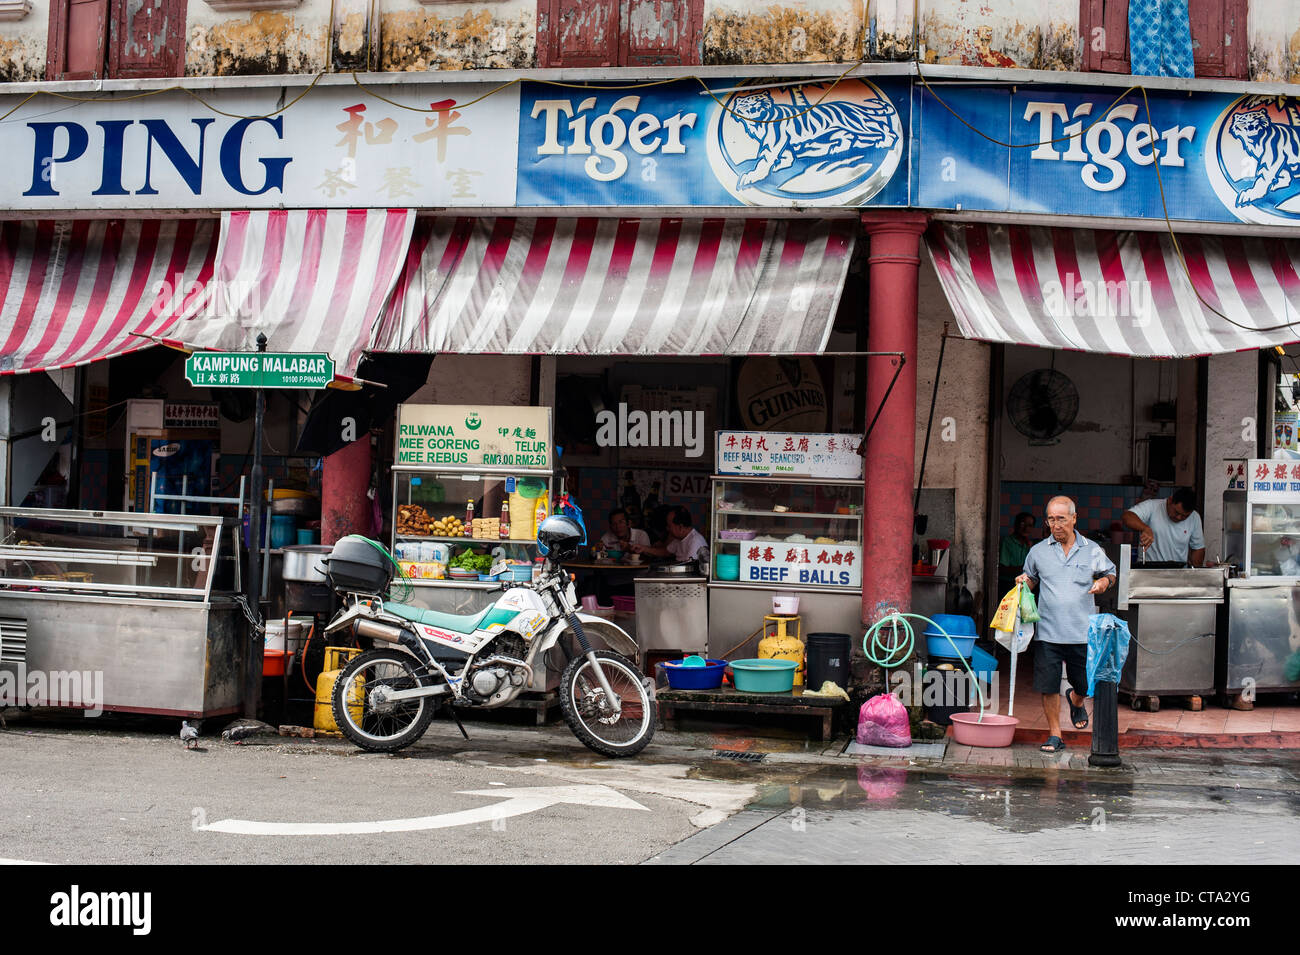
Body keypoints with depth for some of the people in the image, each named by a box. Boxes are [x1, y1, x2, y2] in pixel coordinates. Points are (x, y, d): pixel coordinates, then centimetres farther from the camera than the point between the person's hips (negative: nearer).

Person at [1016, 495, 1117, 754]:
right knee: (1048, 686, -2)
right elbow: (1032, 578, 21)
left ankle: (1076, 700, 46)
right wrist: (1024, 582, -1)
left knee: (1086, 684, 10)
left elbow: (1110, 574, 18)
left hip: (1083, 632, 0)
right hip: (1048, 632, 0)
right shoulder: (1038, 551, 6)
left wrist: (1104, 582, -4)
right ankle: (1054, 735, 12)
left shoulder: (1092, 551, 5)